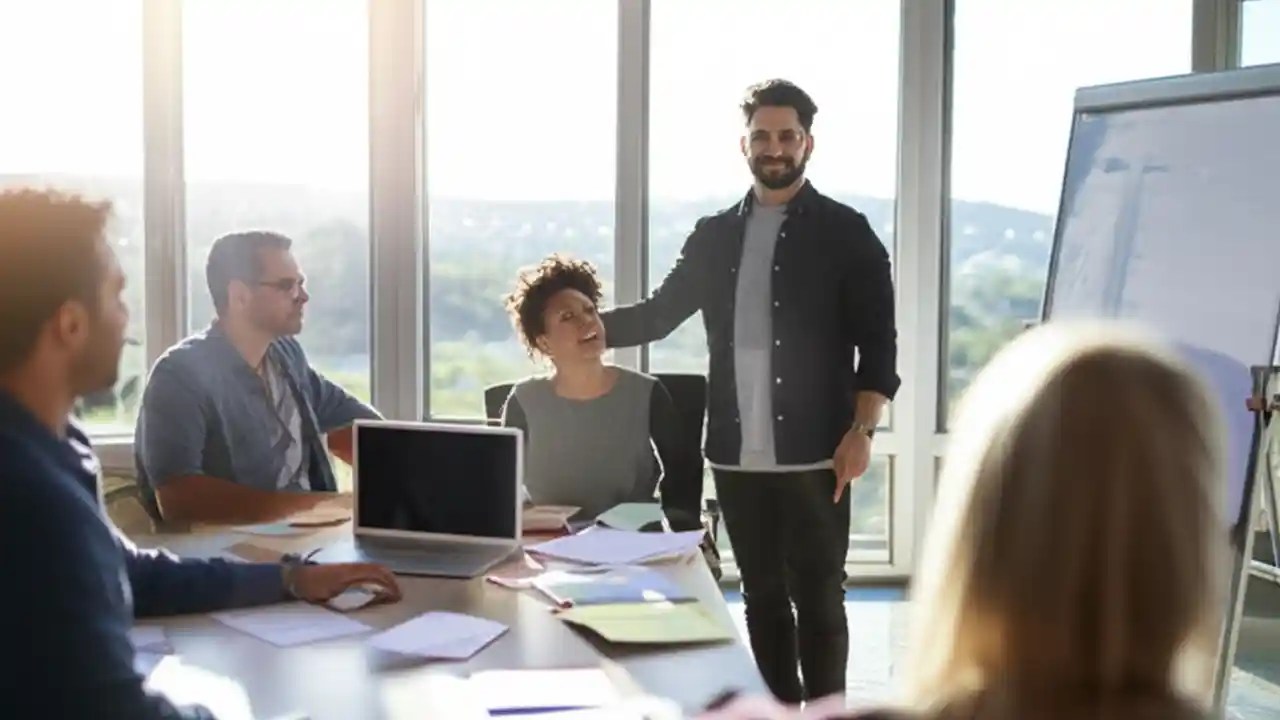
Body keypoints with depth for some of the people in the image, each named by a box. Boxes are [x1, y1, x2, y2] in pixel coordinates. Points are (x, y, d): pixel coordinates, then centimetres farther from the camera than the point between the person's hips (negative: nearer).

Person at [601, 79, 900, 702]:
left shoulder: (845, 233, 0)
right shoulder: (714, 236, 12)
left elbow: (878, 342, -3)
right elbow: (659, 313, 16)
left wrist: (860, 431, -13)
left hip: (813, 455, -4)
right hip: (737, 456, 4)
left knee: (818, 597, 1)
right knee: (762, 596, 12)